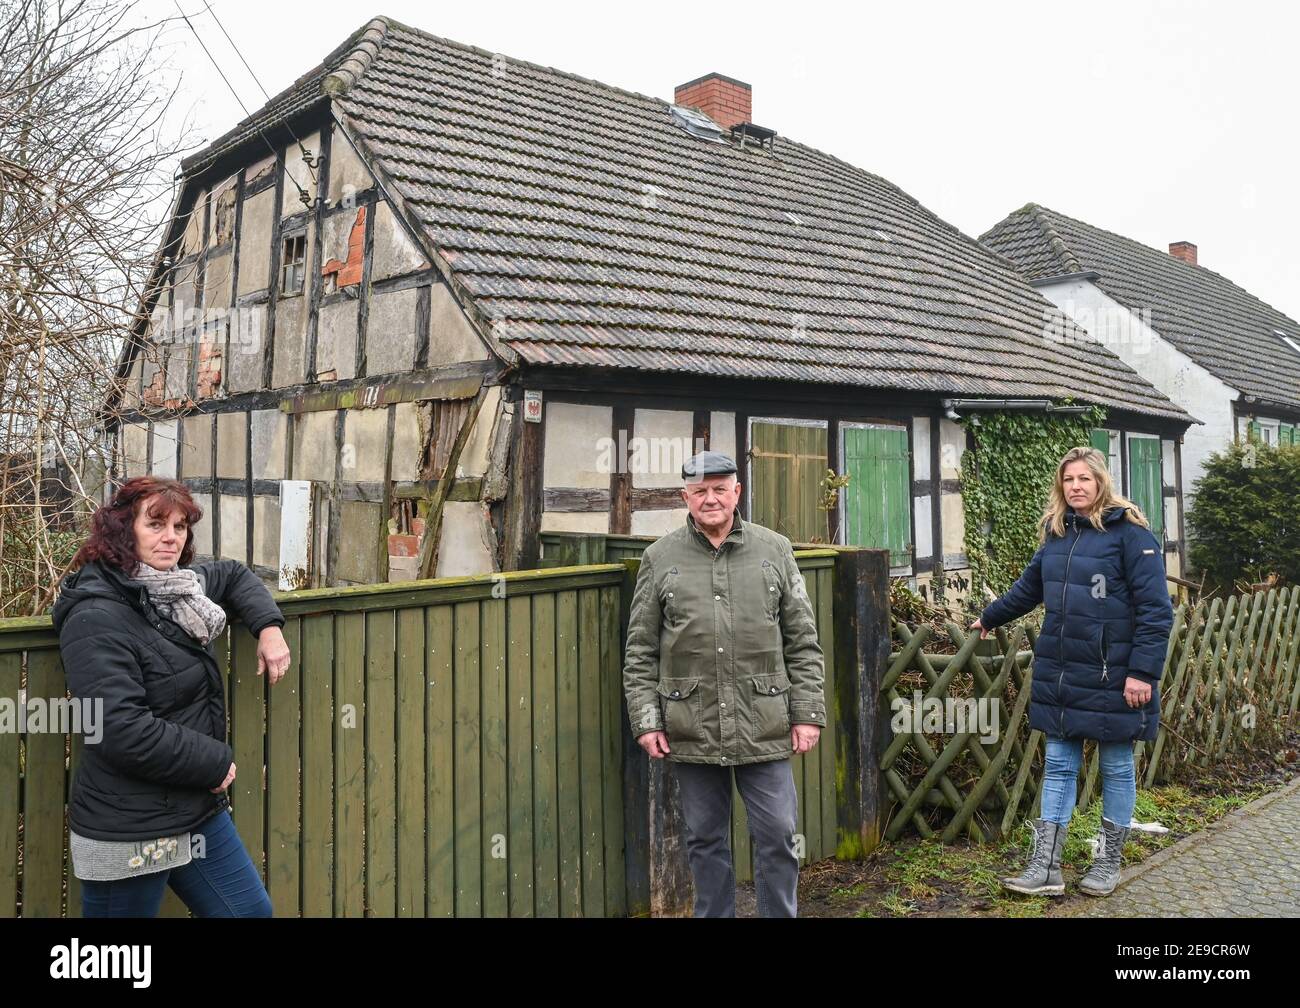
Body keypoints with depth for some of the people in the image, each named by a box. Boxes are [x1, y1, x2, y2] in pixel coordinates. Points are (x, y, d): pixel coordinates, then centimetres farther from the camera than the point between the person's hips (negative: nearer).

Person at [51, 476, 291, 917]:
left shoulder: (177, 587, 5)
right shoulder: (96, 618, -20)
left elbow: (233, 575, 26)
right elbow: (122, 729, -28)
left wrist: (269, 627, 8)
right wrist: (215, 762, -17)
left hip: (200, 811, 8)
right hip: (130, 834, -8)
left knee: (253, 911, 14)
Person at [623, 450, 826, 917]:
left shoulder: (775, 551, 5)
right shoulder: (660, 558, 3)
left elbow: (802, 642, 5)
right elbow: (640, 651, 4)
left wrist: (808, 713, 0)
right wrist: (645, 719, -2)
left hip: (764, 729, 0)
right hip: (692, 731, 0)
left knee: (776, 835, 6)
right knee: (705, 840, 13)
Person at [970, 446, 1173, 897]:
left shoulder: (1130, 533, -11)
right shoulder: (1057, 532, 9)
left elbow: (1156, 610, -14)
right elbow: (1028, 588, 25)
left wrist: (1143, 672, -19)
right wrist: (990, 617, 35)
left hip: (1112, 677, -6)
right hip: (1059, 674, 6)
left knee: (1116, 768, 10)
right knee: (1058, 766, 8)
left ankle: (1108, 862, 25)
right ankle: (1045, 868, 13)